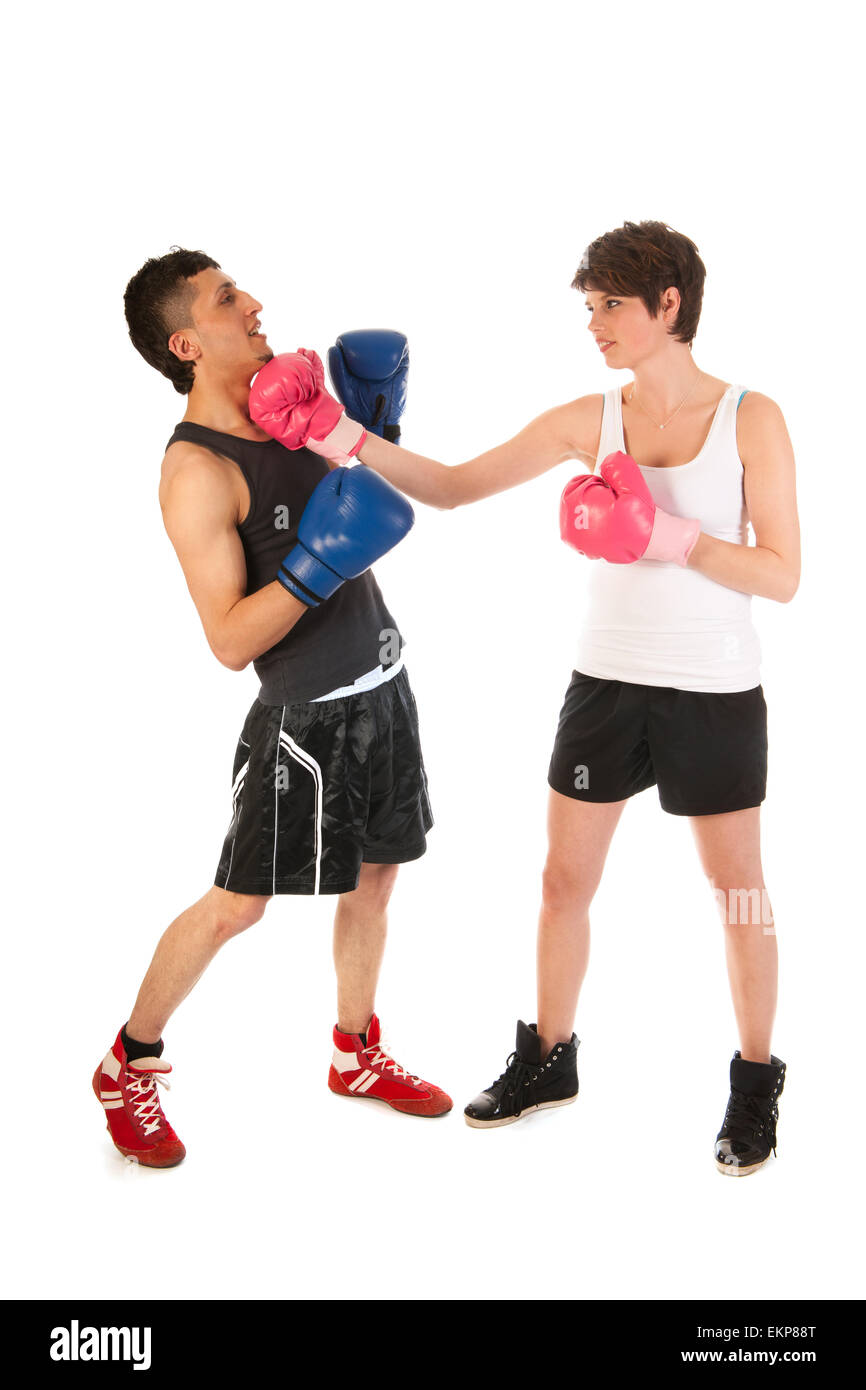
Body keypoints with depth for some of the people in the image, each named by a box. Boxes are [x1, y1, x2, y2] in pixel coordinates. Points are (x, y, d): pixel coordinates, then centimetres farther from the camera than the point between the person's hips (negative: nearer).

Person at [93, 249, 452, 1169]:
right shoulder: (196, 472, -20)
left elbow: (368, 513, 19)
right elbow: (230, 642, -22)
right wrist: (315, 567, -32)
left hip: (381, 687, 8)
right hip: (306, 717, -7)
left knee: (372, 877, 17)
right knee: (237, 905, 1)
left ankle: (357, 1057, 35)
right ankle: (129, 1067, 21)